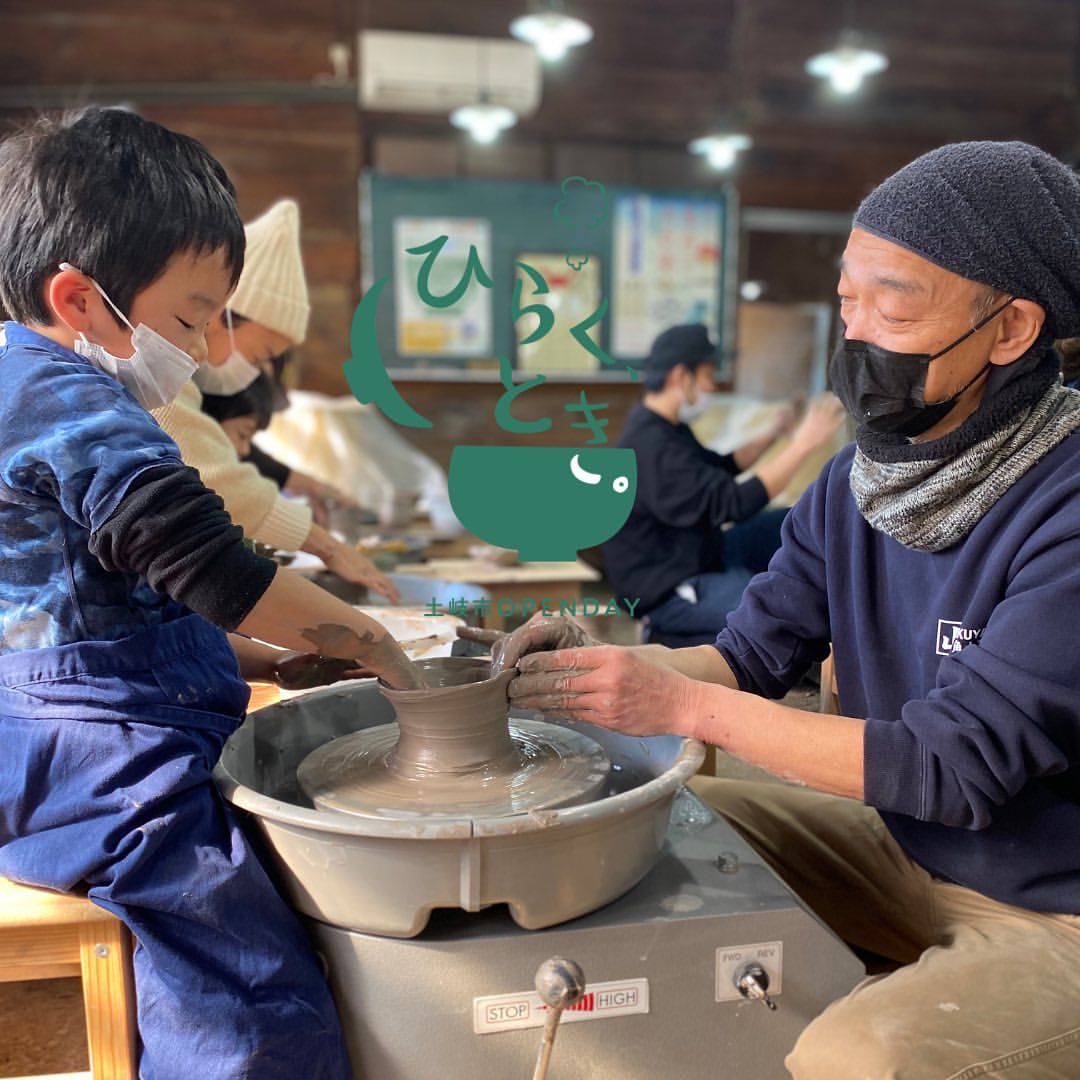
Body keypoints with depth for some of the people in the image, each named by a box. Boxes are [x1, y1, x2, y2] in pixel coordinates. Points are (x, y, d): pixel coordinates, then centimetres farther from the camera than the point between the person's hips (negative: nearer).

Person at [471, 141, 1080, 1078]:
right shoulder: (860, 478, -4)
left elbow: (958, 764, -28)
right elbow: (752, 657, -2)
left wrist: (686, 705, -29)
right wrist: (603, 664, -21)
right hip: (910, 851, 7)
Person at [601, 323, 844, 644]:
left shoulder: (665, 427, 5)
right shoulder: (651, 446, -28)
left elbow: (720, 468, 21)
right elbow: (734, 503, -31)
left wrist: (776, 433, 12)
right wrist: (802, 445, -27)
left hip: (698, 554, 10)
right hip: (669, 589, -10)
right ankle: (670, 637, -9)